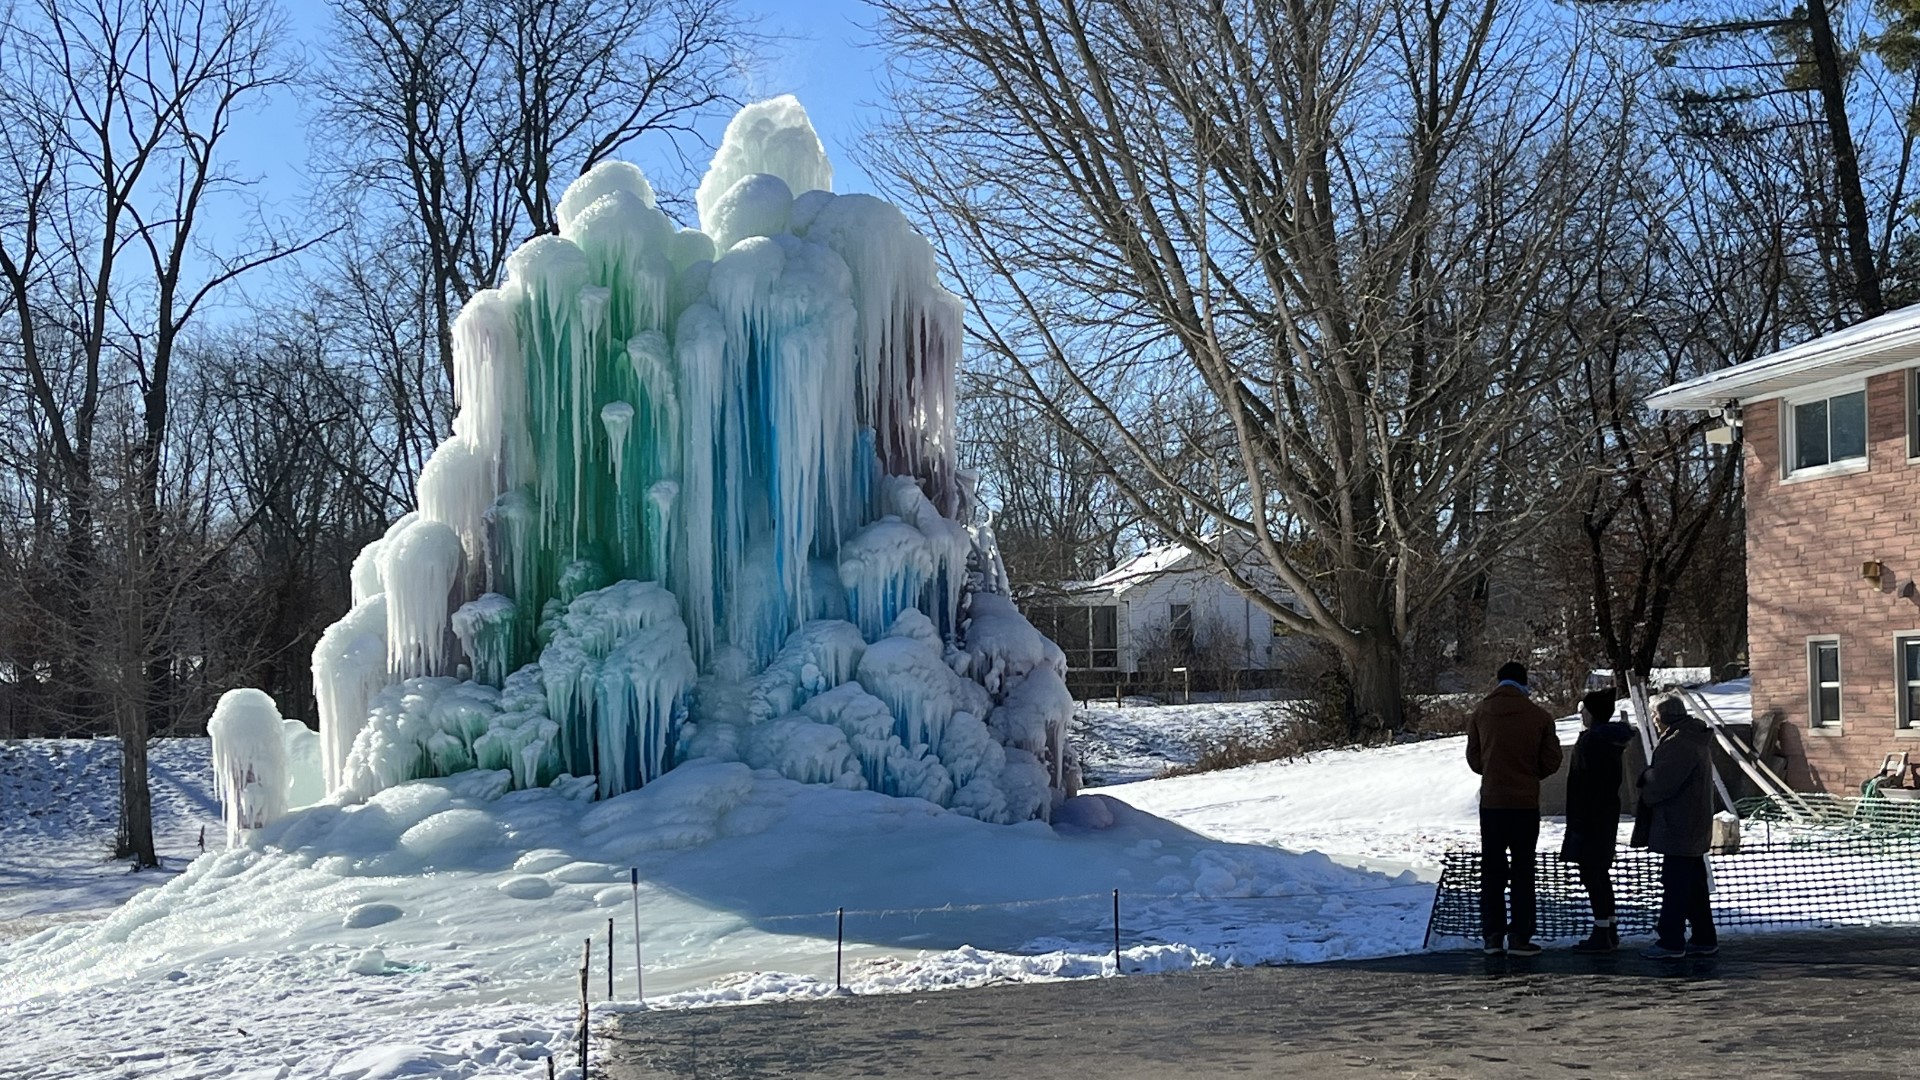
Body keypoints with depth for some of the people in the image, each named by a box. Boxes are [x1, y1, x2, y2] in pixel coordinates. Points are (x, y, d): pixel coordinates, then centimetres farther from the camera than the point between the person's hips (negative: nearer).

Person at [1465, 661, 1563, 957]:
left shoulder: (1480, 712, -3)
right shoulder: (1538, 716, -7)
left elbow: (1473, 759, 2)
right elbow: (1551, 762, -2)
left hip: (1491, 801, 2)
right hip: (1526, 802, -1)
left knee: (1492, 869, 10)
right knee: (1523, 871, 6)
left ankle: (1492, 935, 9)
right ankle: (1519, 937, 3)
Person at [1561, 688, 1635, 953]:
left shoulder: (1592, 740, -17)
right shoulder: (1613, 740, 13)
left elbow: (1588, 784, -21)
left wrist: (1579, 821, -20)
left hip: (1590, 817, -10)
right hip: (1608, 815, 10)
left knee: (1591, 873, -6)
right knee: (1600, 872, 15)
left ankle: (1602, 935, -5)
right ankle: (1609, 931, 19)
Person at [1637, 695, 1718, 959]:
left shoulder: (1678, 744, -20)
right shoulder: (1698, 740, 14)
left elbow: (1661, 781, -21)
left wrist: (1646, 796, -3)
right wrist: (1650, 776, 4)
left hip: (1678, 827, -10)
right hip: (1695, 827, 10)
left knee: (1674, 885, -6)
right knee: (1695, 883, 15)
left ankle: (1671, 941, -4)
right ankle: (1704, 939, 20)